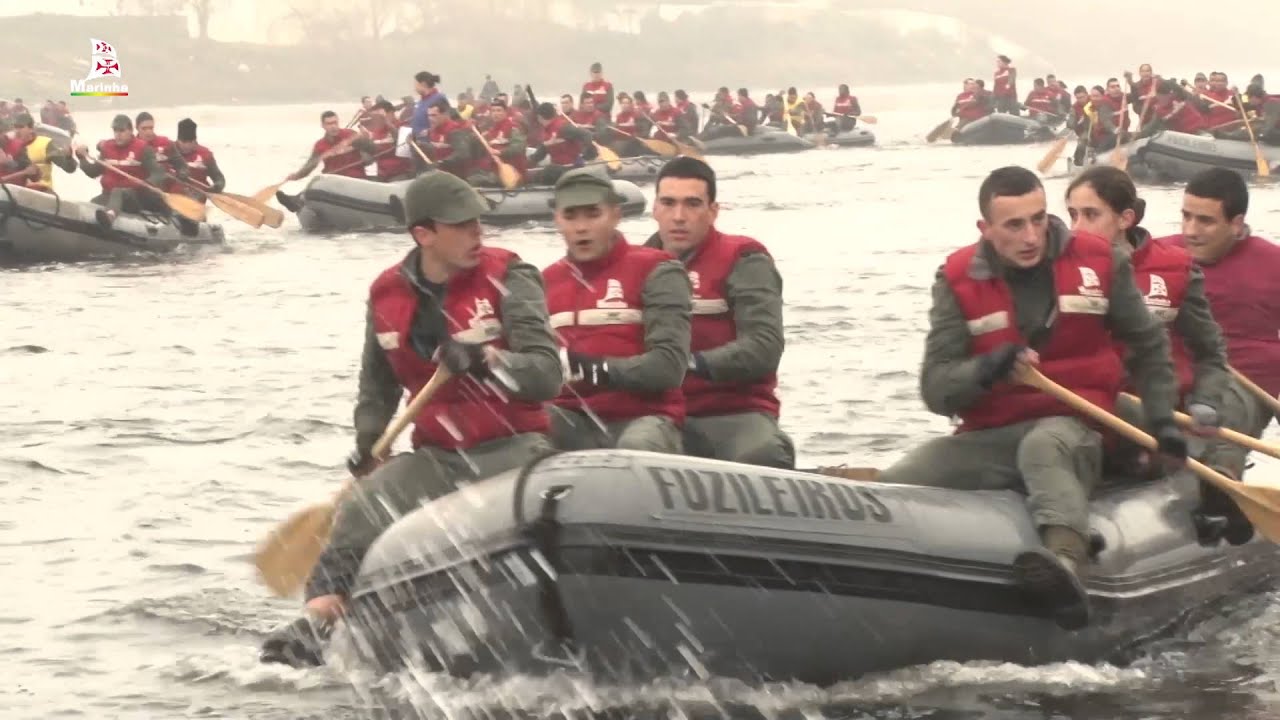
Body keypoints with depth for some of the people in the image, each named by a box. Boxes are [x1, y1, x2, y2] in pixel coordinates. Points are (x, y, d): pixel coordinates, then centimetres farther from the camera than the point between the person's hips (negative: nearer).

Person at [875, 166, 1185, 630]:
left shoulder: (1100, 263, 2)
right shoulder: (959, 280, 2)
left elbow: (1149, 347, 17)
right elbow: (936, 390, -4)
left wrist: (1162, 422, 6)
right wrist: (986, 370, -24)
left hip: (1073, 430, -3)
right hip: (988, 438, 3)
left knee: (1043, 448, -42)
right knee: (895, 488, -26)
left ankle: (1065, 563, -69)